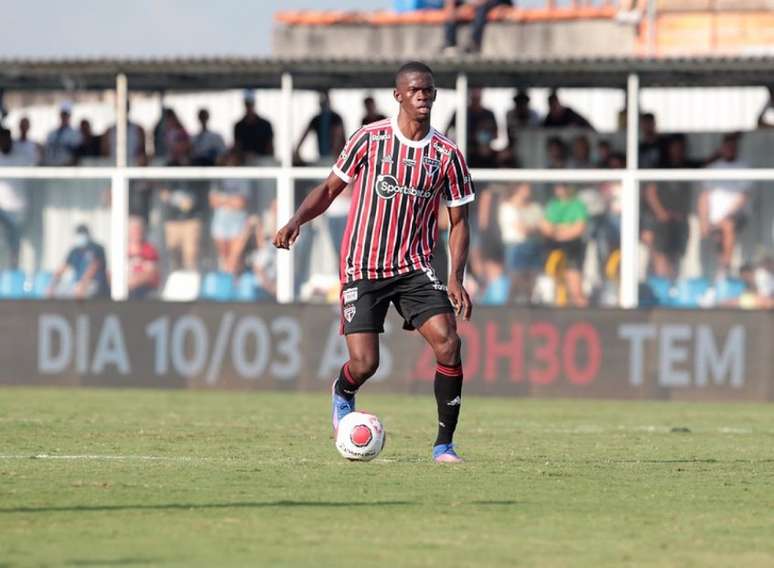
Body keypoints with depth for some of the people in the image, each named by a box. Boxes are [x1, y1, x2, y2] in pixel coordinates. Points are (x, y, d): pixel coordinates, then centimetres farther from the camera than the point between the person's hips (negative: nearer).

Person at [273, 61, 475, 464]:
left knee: (448, 344, -19)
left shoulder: (447, 155, 1)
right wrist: (296, 221, -12)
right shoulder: (369, 139, -3)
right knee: (364, 364, -10)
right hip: (362, 269, -2)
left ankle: (444, 444, -7)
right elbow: (330, 189, 6)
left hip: (414, 268, 2)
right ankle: (342, 393, 30)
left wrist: (456, 278, -5)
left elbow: (459, 222, 6)